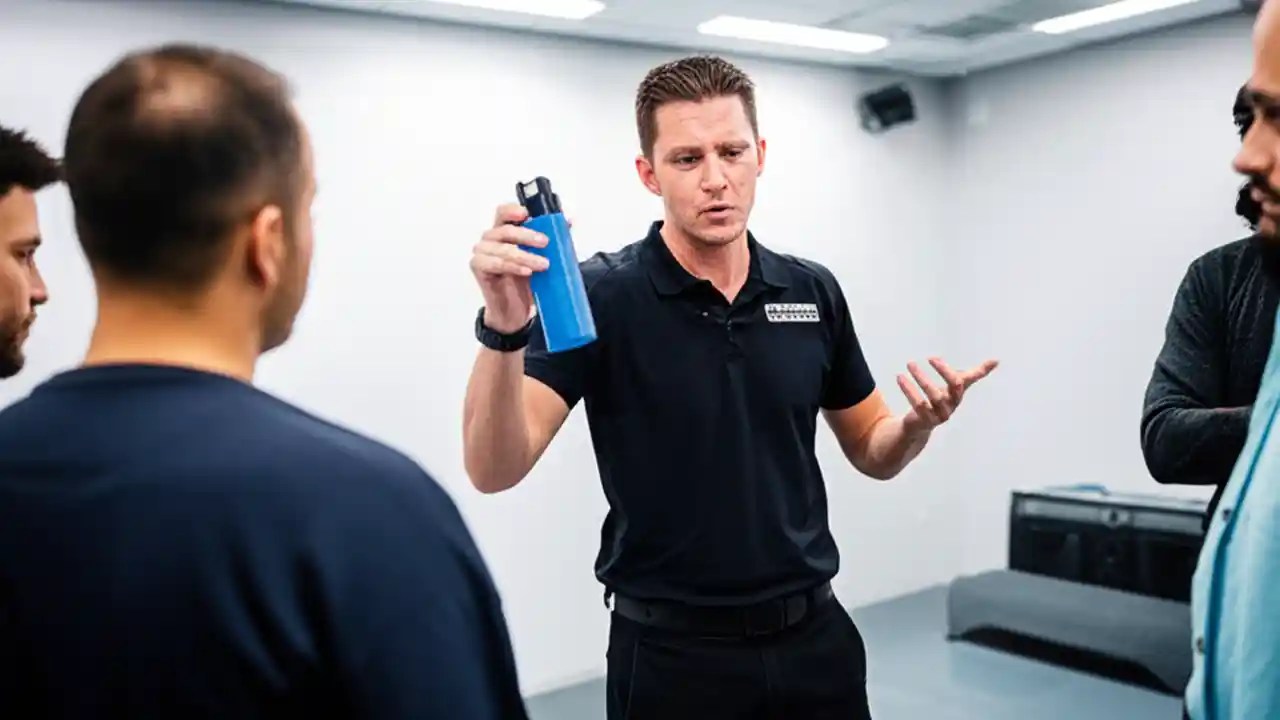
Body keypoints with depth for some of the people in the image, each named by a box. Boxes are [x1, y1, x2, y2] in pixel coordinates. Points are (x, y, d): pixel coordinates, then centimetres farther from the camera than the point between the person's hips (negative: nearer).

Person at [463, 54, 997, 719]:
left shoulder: (814, 293, 1)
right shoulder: (600, 296, -13)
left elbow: (871, 450, 11)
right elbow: (495, 468, -23)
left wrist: (919, 423, -11)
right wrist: (503, 328, -40)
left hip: (815, 639, 4)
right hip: (672, 654, -4)